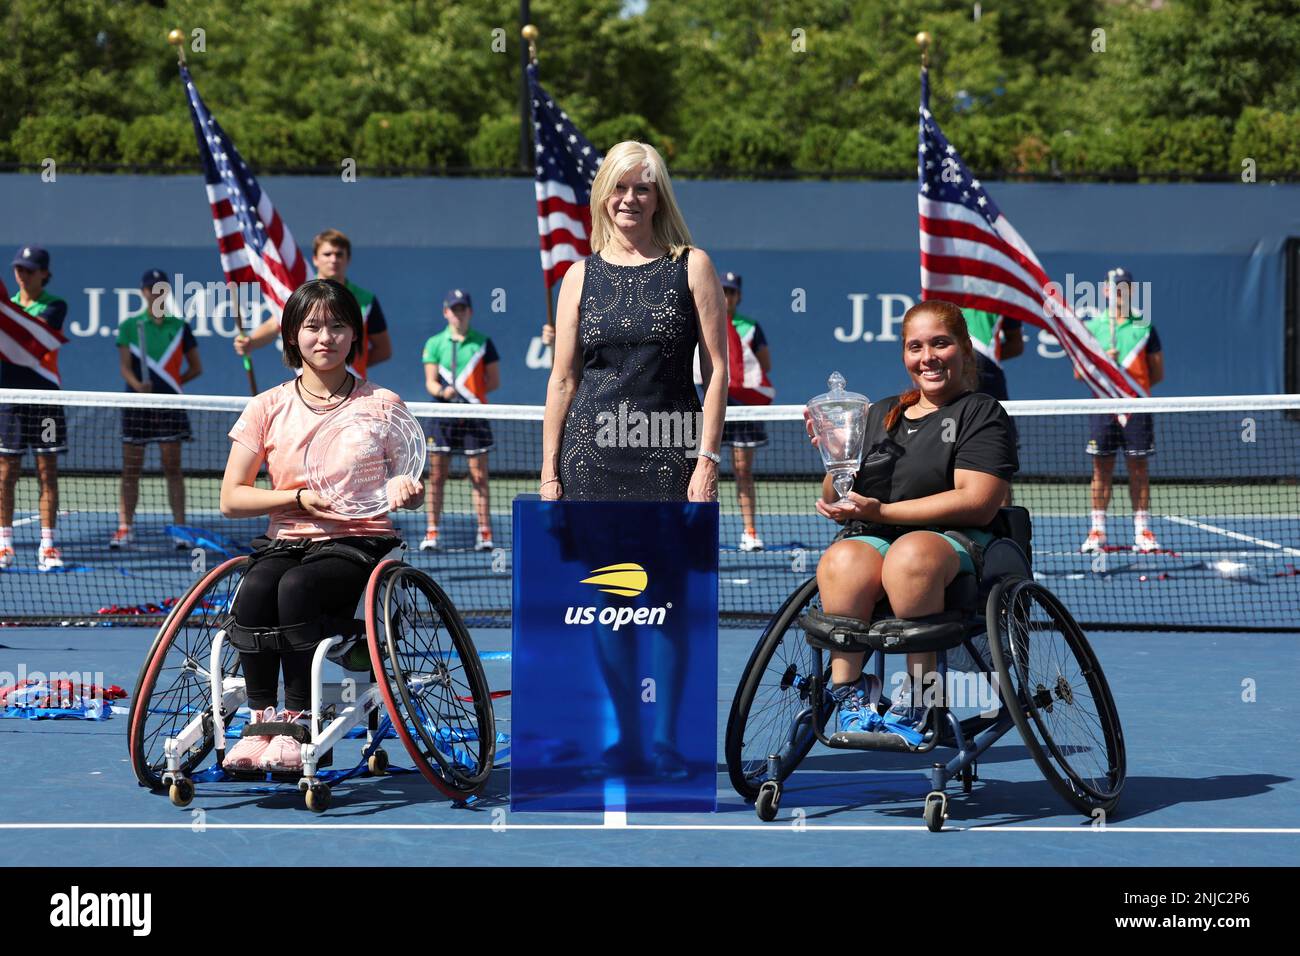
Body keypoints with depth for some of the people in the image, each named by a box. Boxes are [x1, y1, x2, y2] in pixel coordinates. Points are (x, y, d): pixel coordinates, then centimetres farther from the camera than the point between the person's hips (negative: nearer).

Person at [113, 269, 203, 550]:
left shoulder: (179, 327, 7)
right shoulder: (129, 326, 4)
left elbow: (196, 368, 14)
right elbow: (124, 366, -5)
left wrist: (171, 384, 4)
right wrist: (138, 385, -23)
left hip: (169, 405, 0)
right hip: (137, 404, 0)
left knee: (172, 467, -1)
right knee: (130, 469, 2)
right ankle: (124, 529, 6)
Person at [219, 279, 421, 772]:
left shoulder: (382, 404, 5)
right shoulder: (268, 408, 7)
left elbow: (405, 484, 8)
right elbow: (231, 498, 5)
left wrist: (403, 491, -17)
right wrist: (302, 498, -9)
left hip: (358, 543, -2)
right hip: (287, 541, 2)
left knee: (296, 587, -34)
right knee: (253, 590, -32)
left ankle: (296, 726, -24)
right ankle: (259, 723, -21)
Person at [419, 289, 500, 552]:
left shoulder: (483, 343, 5)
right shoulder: (434, 343, 7)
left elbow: (494, 381, 5)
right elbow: (430, 381, 3)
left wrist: (467, 391, -7)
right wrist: (442, 391, -19)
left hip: (474, 414, -1)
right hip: (443, 415, 1)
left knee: (479, 476, 0)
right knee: (437, 475, 1)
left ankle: (485, 533, 4)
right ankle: (431, 533, 4)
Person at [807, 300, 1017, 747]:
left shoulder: (982, 413, 7)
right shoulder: (879, 415, 22)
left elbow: (978, 503, -8)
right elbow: (837, 504, 22)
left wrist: (880, 511, -11)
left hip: (954, 544, -3)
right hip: (869, 541, 4)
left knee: (912, 553, -40)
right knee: (842, 561, -34)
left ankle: (920, 698, -28)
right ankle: (850, 696, -30)